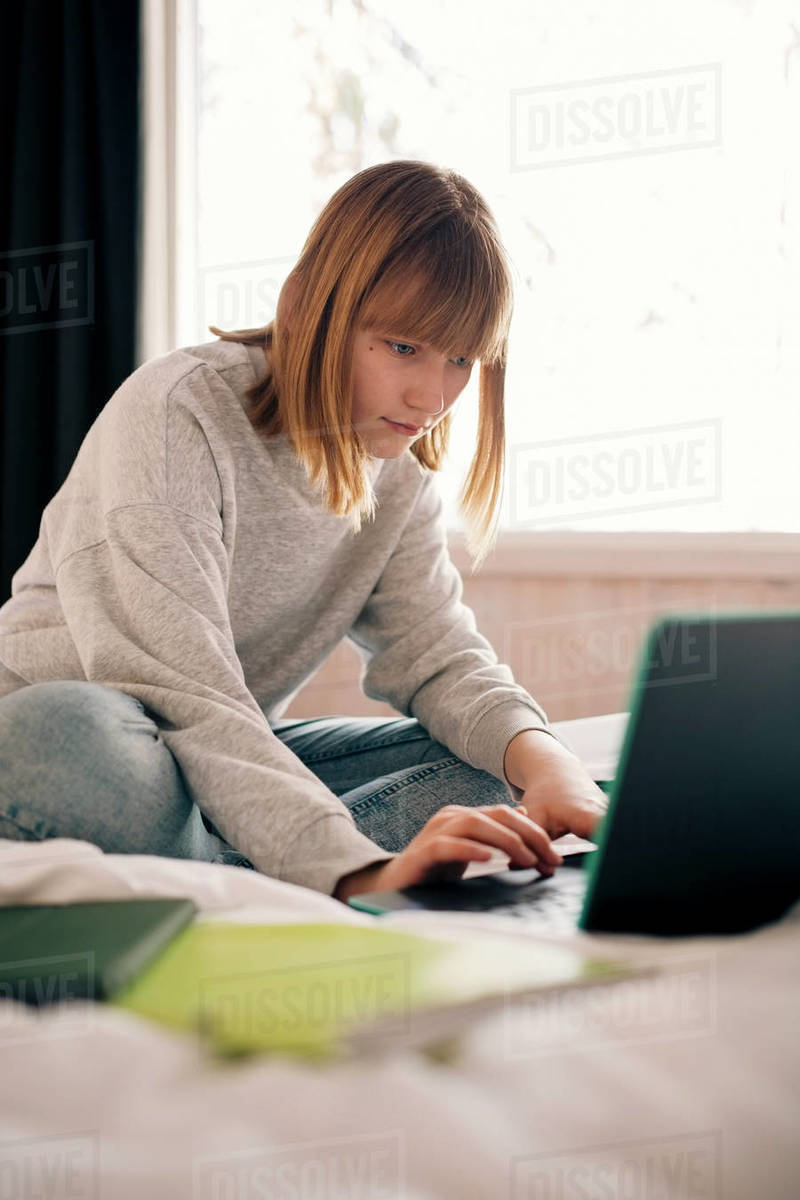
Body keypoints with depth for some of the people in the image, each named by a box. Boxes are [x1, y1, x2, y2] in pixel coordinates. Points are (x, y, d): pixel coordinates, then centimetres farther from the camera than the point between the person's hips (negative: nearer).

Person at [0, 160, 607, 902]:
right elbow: (177, 695, -32)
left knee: (484, 765, -12)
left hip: (235, 760, 7)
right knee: (68, 736, -42)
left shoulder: (396, 469, 2)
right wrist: (360, 872, -44)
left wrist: (540, 756, -27)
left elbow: (437, 656, -3)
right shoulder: (177, 415, -22)